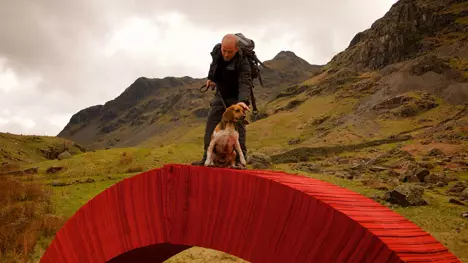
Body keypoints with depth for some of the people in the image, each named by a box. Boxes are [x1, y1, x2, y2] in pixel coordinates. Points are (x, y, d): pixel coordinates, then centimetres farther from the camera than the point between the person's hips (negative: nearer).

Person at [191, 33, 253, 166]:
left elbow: (245, 83, -46)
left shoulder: (242, 62, -32)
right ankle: (207, 158, 7)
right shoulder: (217, 50, -15)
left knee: (238, 126, -14)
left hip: (237, 97, -5)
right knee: (211, 125, 2)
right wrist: (211, 78, 10)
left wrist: (243, 100, -62)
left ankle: (240, 160, -11)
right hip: (220, 94, 5)